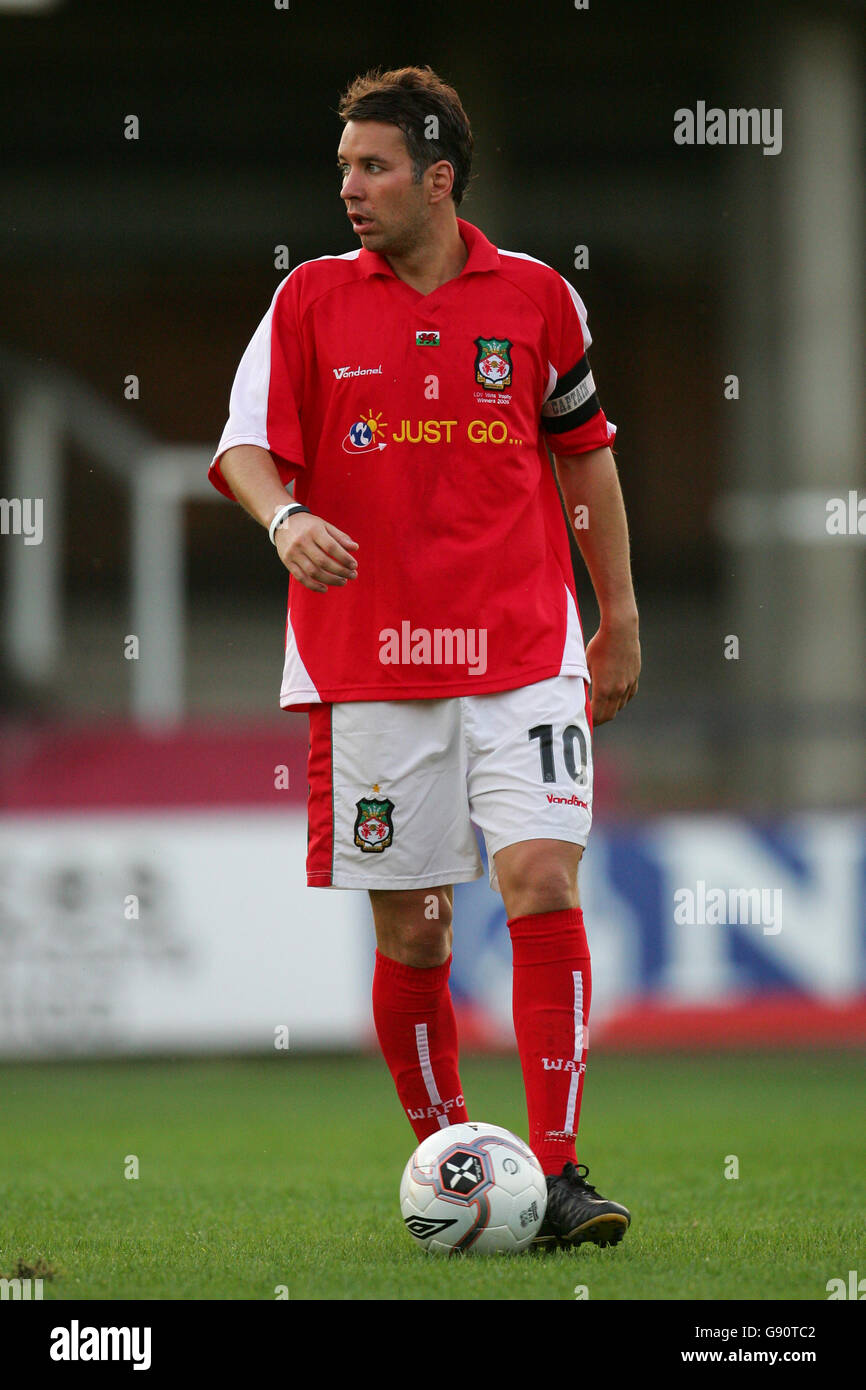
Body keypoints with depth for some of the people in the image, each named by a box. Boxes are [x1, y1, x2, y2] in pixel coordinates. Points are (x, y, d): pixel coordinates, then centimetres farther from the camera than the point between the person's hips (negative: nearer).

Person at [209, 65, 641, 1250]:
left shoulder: (534, 295, 5)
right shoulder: (312, 299, 3)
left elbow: (586, 453, 15)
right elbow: (246, 445, 0)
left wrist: (620, 617, 15)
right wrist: (286, 518, -23)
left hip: (524, 650, 0)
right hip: (368, 655, 0)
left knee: (544, 882, -14)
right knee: (412, 931, 2)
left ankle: (557, 1174, -12)